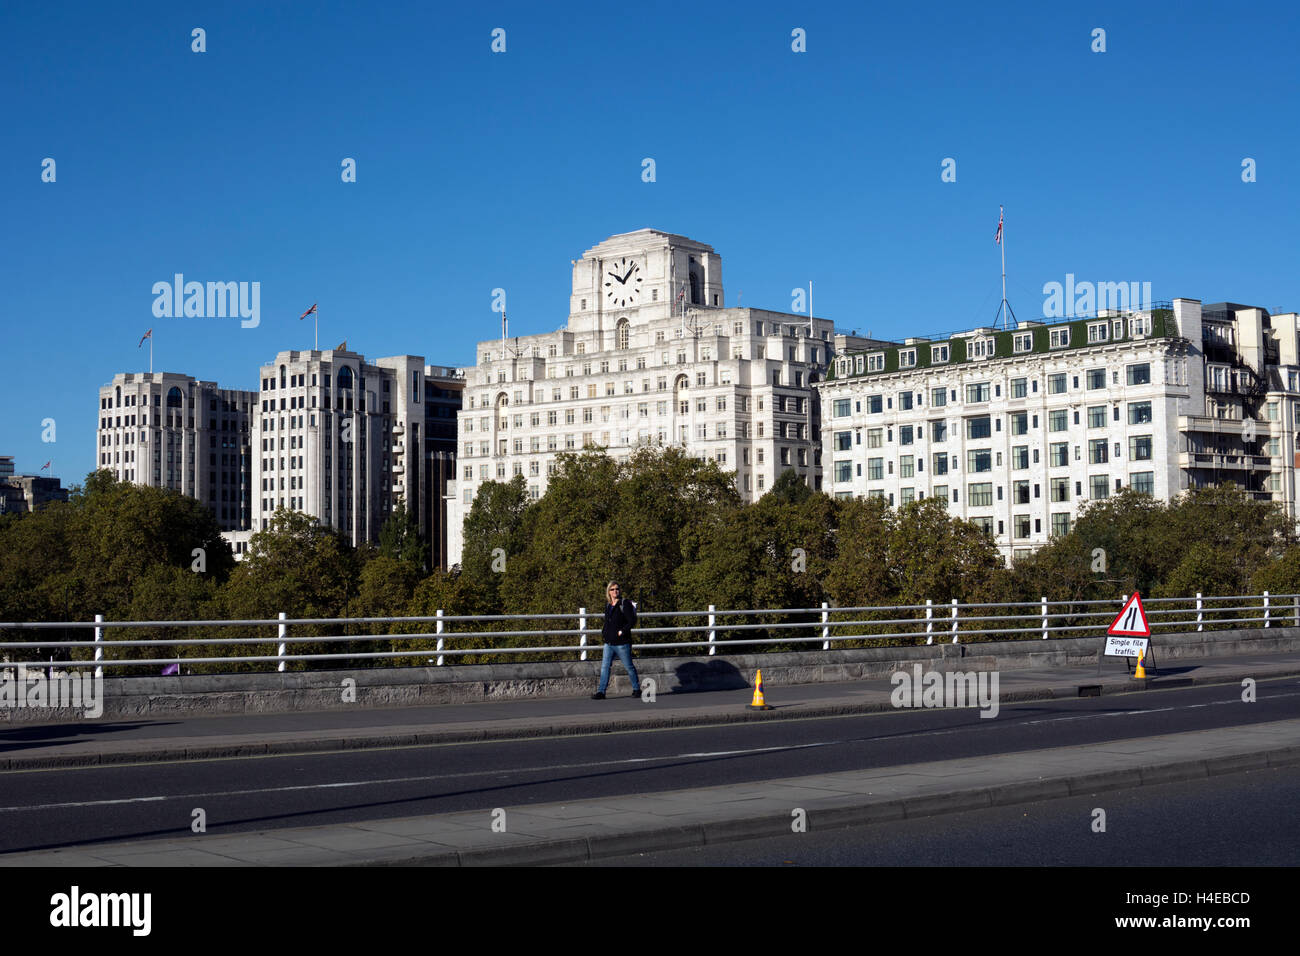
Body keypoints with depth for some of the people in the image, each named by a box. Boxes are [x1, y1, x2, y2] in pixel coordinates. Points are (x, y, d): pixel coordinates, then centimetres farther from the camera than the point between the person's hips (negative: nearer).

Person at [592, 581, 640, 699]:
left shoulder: (625, 604, -10)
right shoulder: (608, 604, 12)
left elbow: (632, 621, -14)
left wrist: (622, 631, -19)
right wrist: (604, 632, 11)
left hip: (622, 643, -6)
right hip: (609, 643, 6)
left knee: (629, 667, 5)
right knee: (604, 667, -1)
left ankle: (636, 689, 20)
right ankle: (601, 692, -1)